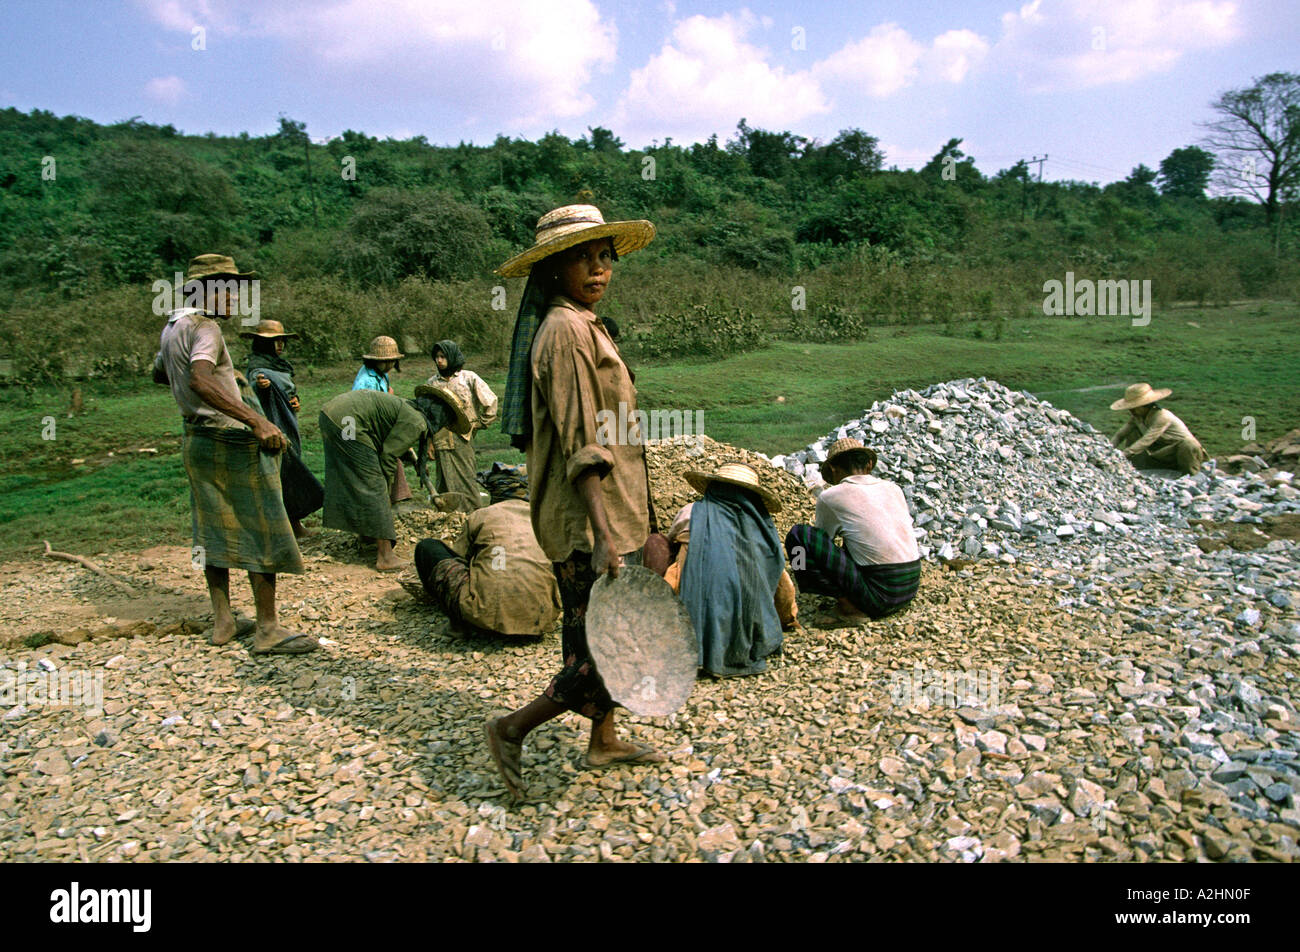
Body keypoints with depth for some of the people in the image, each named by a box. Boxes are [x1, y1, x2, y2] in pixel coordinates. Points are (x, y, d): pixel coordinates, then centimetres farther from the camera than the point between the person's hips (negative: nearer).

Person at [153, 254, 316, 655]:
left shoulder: (172, 327, 14)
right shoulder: (205, 327, -16)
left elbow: (159, 373, 31)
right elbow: (200, 380, -33)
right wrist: (255, 420, -40)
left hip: (195, 438, 10)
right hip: (231, 441, -10)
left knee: (216, 531, 14)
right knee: (264, 533, -4)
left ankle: (222, 621, 21)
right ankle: (268, 629, 0)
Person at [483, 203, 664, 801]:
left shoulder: (580, 326, 14)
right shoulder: (566, 330, -16)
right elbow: (582, 447, -23)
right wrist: (602, 535, -25)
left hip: (603, 517, 10)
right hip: (589, 523, -10)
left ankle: (604, 741, 35)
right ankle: (512, 729, 9)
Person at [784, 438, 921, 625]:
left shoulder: (830, 497, -3)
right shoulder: (893, 488, 12)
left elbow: (823, 540, 13)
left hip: (878, 596, -7)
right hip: (911, 589, 7)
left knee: (798, 534, -5)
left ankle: (848, 603, -6)